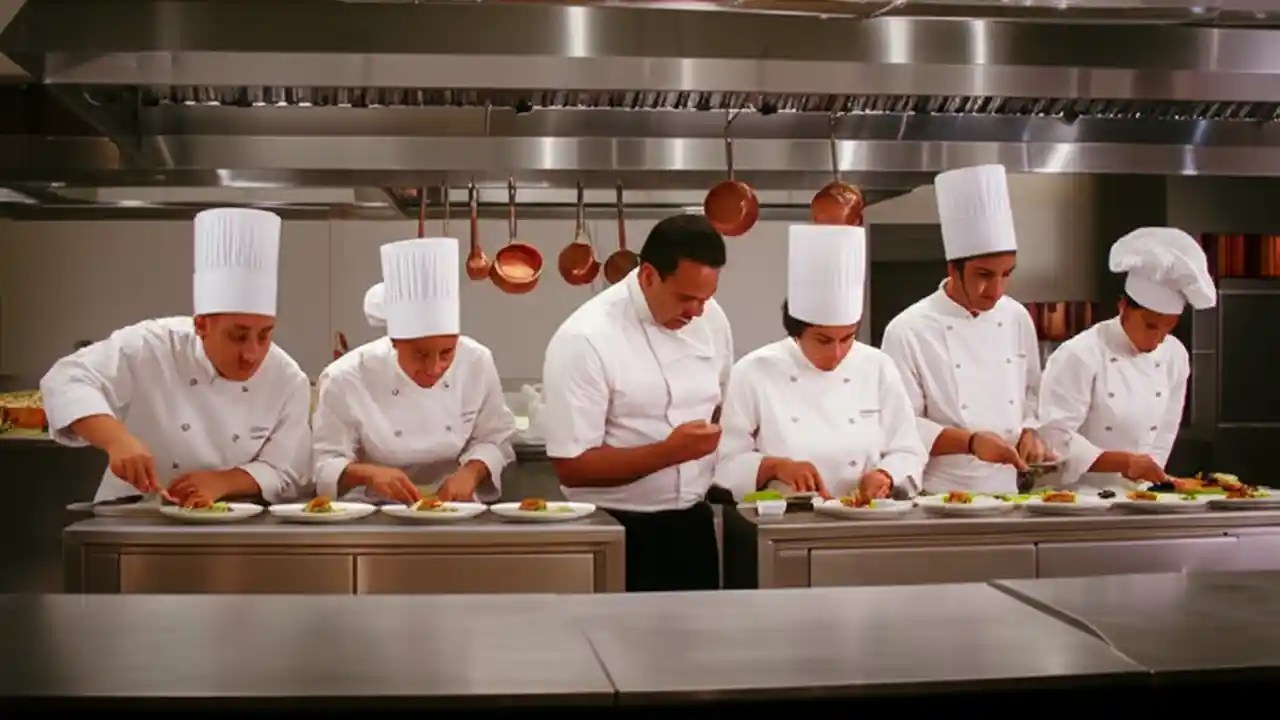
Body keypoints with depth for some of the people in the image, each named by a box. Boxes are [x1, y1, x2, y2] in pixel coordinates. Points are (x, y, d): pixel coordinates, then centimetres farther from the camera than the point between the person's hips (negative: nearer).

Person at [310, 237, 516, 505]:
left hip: (454, 508, 2)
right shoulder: (346, 379, -14)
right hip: (372, 513, -1)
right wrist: (368, 473, -26)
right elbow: (325, 465, -7)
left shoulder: (477, 363, -7)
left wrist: (470, 472, -16)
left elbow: (494, 440, 4)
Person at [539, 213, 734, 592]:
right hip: (617, 534, -6)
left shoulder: (711, 318, 1)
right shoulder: (585, 339, -19)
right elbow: (571, 466, -18)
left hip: (693, 525, 6)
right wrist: (667, 452, -27)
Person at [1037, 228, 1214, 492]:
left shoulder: (1175, 356, 6)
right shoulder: (1080, 355, -12)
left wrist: (1147, 474, -1)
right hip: (1078, 494, -4)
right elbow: (1056, 438, -16)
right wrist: (1124, 462, -22)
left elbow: (1165, 434, 12)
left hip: (1136, 495, 4)